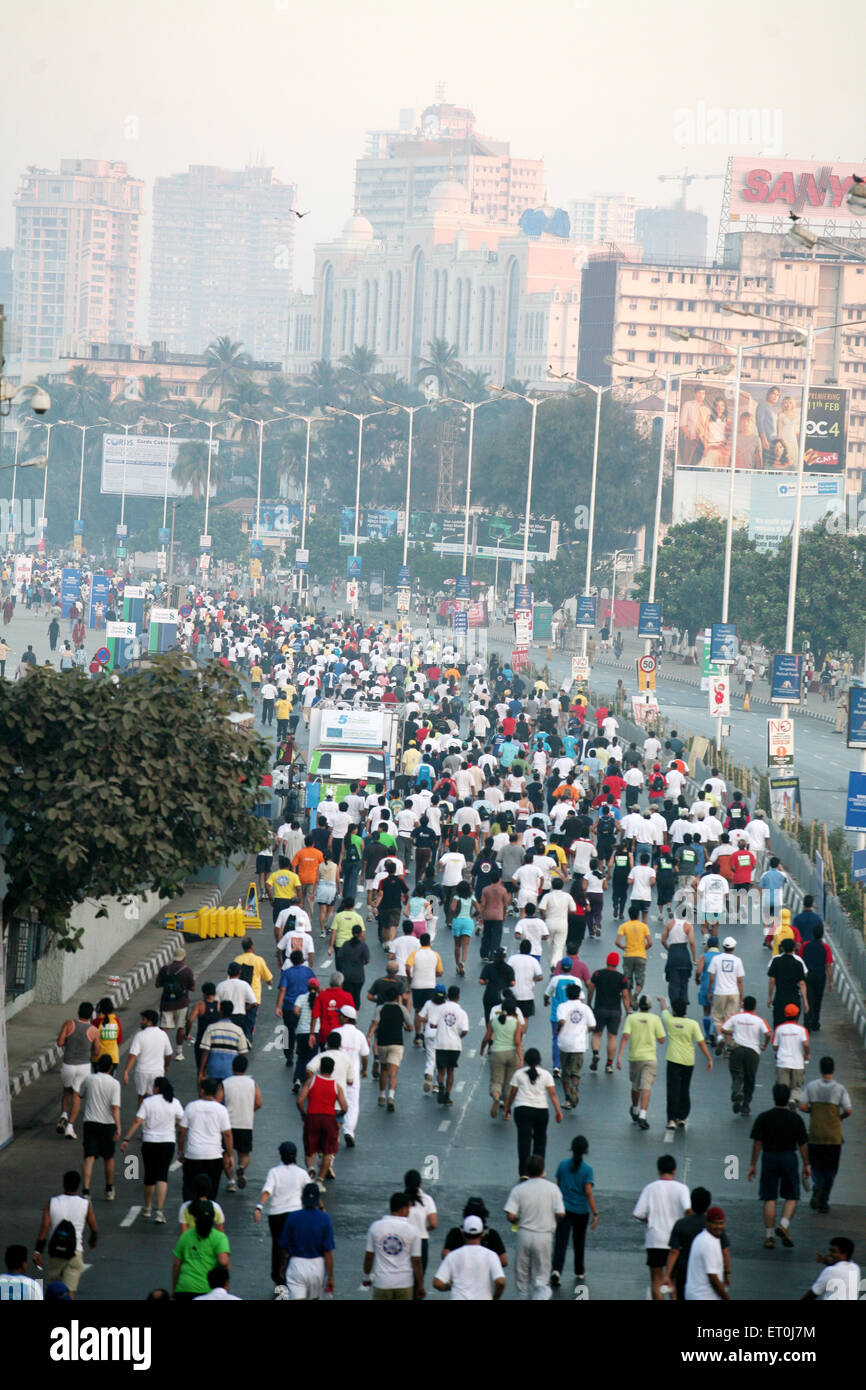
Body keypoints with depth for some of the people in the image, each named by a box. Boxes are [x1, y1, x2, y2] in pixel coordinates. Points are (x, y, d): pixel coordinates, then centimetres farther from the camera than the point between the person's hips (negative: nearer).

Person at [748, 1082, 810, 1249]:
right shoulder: (795, 1119, -2)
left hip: (769, 1158, 0)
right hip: (789, 1159, 0)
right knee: (791, 1197, 10)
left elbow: (757, 1143, -4)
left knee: (769, 1199, 4)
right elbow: (803, 1144, 0)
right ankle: (784, 1225, -12)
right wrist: (806, 1165, 10)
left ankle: (769, 1236, 5)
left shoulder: (763, 1118, -5)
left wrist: (753, 1165, 3)